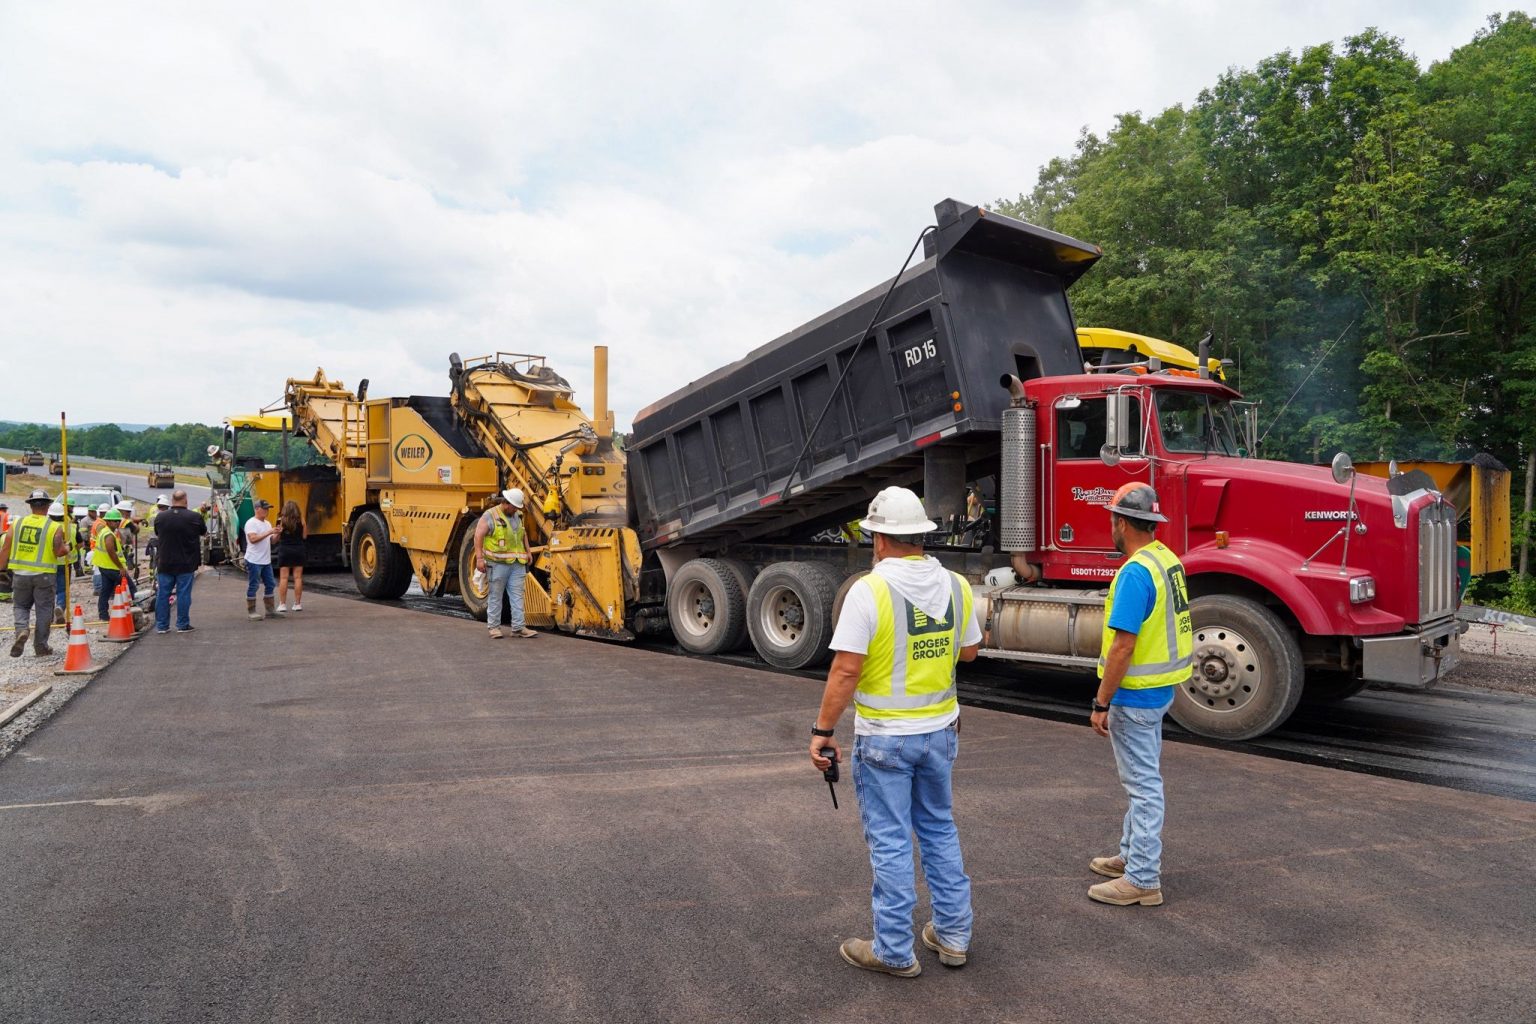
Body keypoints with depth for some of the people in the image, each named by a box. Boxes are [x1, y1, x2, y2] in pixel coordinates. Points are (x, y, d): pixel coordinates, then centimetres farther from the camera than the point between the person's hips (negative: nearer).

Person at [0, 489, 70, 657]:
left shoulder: (17, 524, 3)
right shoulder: (55, 527, -5)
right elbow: (59, 551, -13)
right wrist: (67, 548, 8)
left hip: (20, 573, 2)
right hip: (44, 574, -2)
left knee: (20, 605, 18)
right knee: (43, 610, 7)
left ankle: (21, 629, -9)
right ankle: (41, 646, 11)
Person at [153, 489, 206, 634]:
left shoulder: (160, 517, -4)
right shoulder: (195, 517, -11)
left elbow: (157, 535, 12)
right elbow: (203, 532, 6)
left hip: (164, 563, 2)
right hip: (186, 564, -2)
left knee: (162, 594, 9)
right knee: (183, 594, 5)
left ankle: (161, 625, 13)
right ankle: (183, 625, 8)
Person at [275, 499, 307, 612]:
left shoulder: (281, 520, -6)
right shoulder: (300, 520, -4)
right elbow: (304, 536, -2)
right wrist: (304, 524, 7)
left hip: (284, 549, -1)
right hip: (298, 549, 1)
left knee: (283, 578, 3)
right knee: (298, 577, 5)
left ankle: (282, 604, 4)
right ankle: (297, 604, 7)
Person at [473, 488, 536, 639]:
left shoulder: (518, 516, 15)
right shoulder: (490, 516, -6)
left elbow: (523, 534, 28)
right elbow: (478, 536, -11)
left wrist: (527, 551, 19)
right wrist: (479, 558, -18)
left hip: (517, 564, 6)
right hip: (498, 563, -6)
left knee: (517, 595, 2)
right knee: (495, 596, 2)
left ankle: (518, 627, 3)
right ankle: (494, 627, 9)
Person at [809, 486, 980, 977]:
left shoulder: (869, 590, -19)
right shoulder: (956, 586, -2)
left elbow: (845, 671, -21)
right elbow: (969, 651, 11)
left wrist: (822, 730, -13)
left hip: (884, 737, -5)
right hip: (941, 730, 5)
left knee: (890, 841, 6)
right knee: (940, 829, 20)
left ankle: (894, 951, 17)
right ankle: (953, 935, 30)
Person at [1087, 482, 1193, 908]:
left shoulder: (1135, 572, -23)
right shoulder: (1168, 559, 7)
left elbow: (1123, 645, -25)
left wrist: (1101, 702, -19)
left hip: (1134, 694, -10)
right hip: (1159, 688, 10)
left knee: (1143, 784, -2)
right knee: (1142, 779, 20)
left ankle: (1142, 880, 7)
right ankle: (1132, 854, 35)